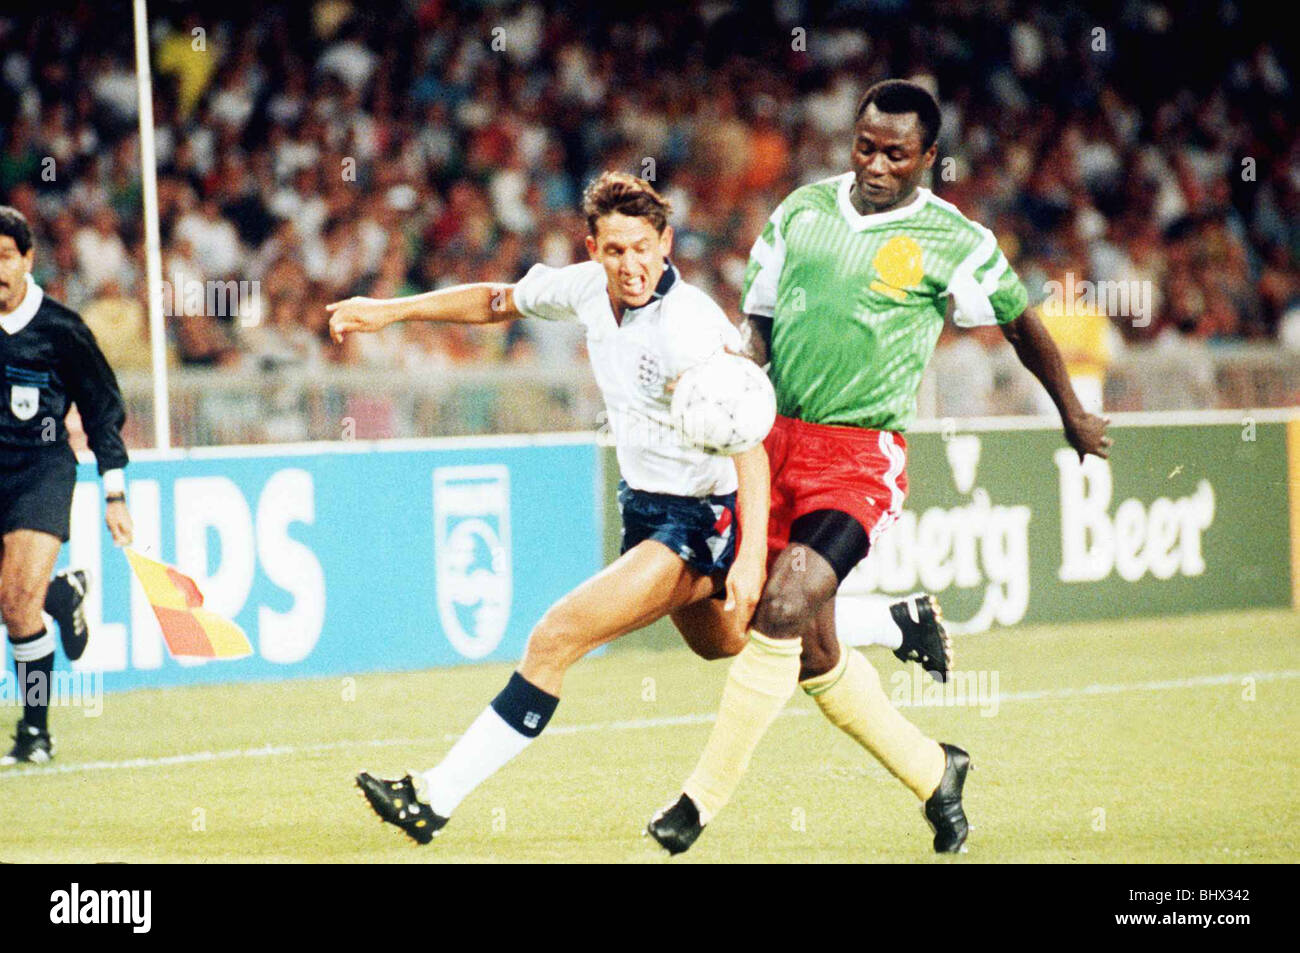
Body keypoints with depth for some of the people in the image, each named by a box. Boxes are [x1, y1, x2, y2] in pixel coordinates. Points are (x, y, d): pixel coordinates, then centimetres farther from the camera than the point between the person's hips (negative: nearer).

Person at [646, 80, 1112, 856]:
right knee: (815, 655, 7)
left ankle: (705, 800, -17)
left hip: (861, 457, -5)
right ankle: (932, 771, 27)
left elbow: (1022, 324, 12)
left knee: (785, 609, -23)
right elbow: (759, 319, 19)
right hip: (773, 444, 5)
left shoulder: (952, 243, -2)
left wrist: (1074, 416, 23)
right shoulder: (803, 210, 9)